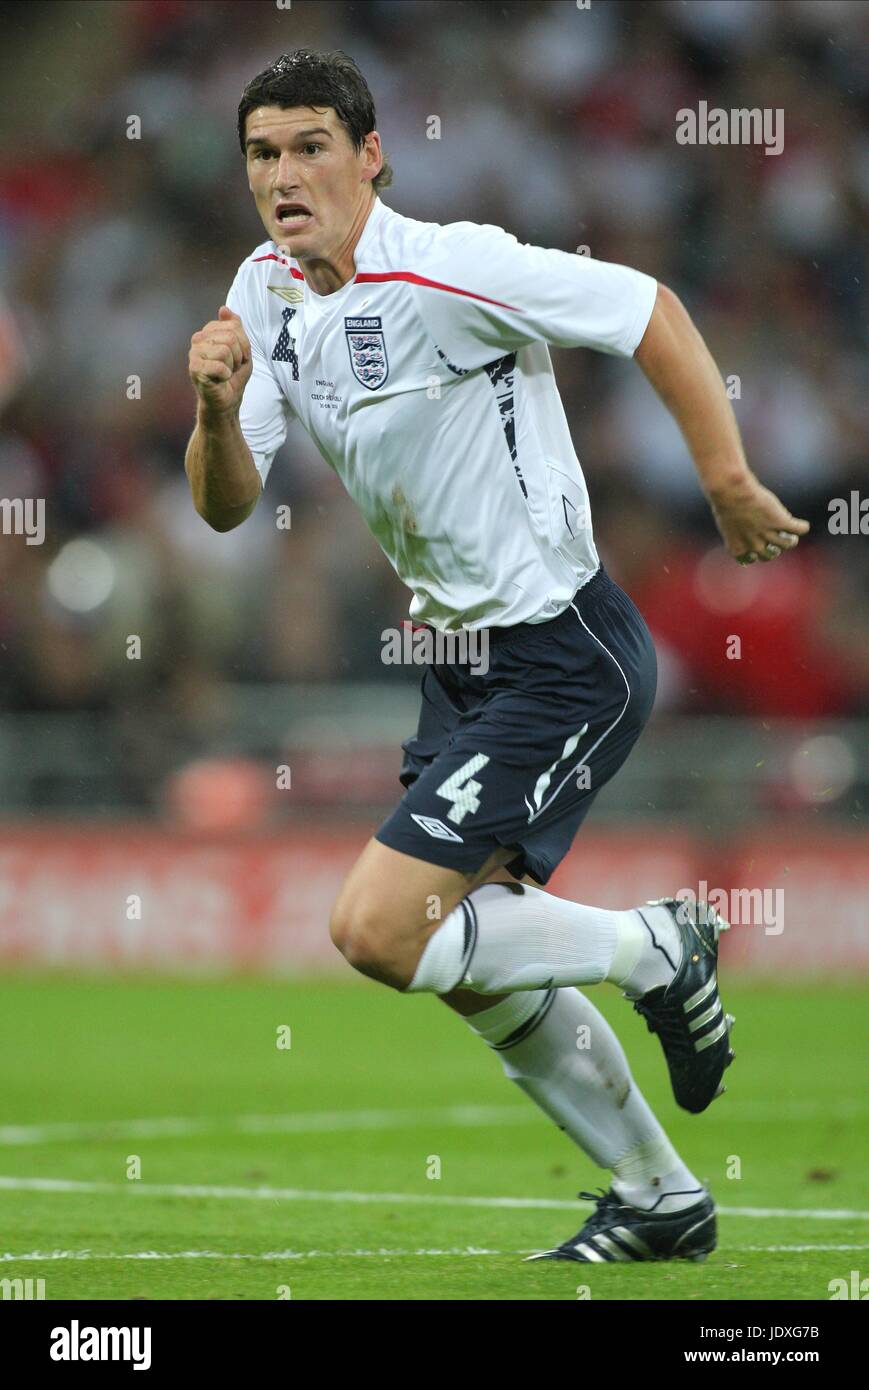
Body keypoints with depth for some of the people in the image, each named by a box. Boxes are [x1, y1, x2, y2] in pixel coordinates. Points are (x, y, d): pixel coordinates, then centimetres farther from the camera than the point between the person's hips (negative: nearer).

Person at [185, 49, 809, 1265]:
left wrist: (730, 483, -16)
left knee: (379, 930, -15)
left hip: (567, 659, -9)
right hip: (463, 654, 9)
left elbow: (648, 309, -15)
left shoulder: (446, 272, -21)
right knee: (473, 968, 15)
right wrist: (217, 409, -19)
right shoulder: (267, 293, 3)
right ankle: (661, 1199, 31)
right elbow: (226, 505, 1)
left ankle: (656, 949, 5)